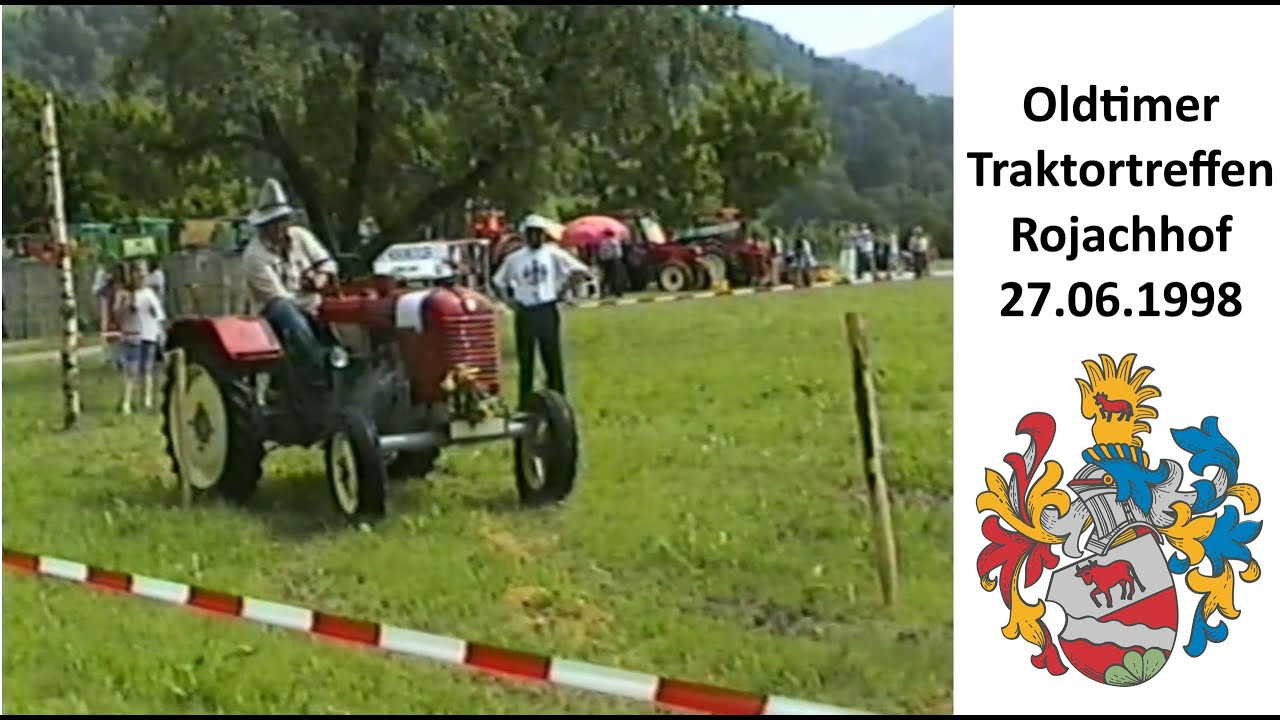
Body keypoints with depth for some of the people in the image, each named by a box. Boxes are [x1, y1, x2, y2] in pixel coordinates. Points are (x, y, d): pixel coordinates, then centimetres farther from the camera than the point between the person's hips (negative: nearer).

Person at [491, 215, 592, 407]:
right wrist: (509, 301, 3)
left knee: (552, 357, 2)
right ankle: (525, 404, 12)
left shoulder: (553, 254, 1)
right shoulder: (514, 258, 6)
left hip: (548, 311, -2)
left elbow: (580, 271, -2)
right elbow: (497, 282, 15)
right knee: (525, 359, 6)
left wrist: (563, 290, -6)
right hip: (525, 312, 2)